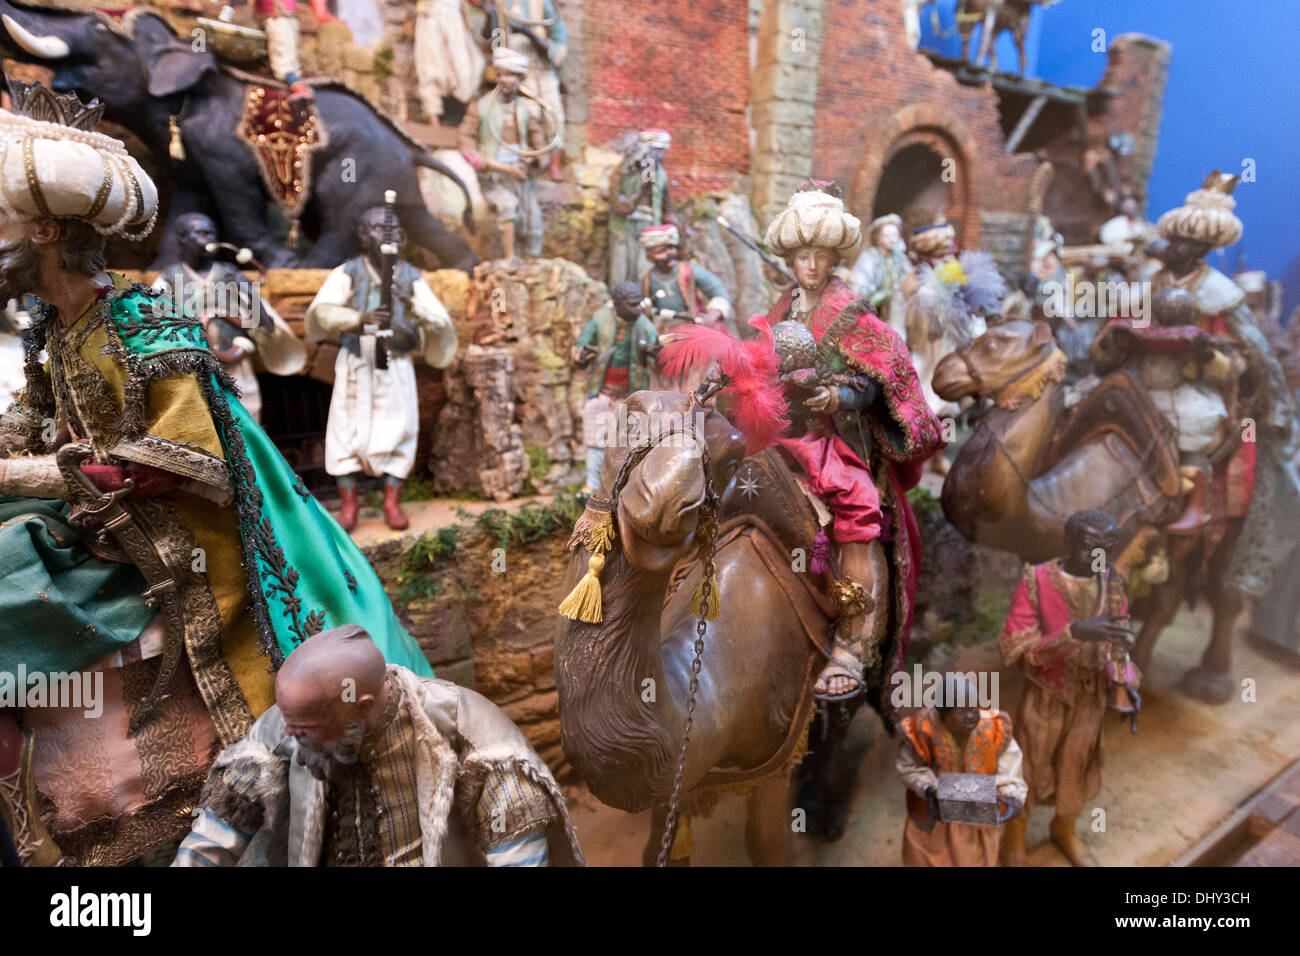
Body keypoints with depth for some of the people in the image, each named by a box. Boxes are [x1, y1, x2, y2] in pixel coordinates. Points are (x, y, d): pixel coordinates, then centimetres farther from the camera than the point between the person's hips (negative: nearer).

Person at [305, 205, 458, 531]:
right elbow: (322, 311, -15)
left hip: (396, 366, 1)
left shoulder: (411, 276, 6)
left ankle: (392, 502, 14)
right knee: (349, 430, 0)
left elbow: (442, 325, -3)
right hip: (355, 364, -1)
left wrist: (412, 306, -22)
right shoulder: (347, 272, 1)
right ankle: (348, 504, 13)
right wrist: (360, 318, -33)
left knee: (397, 429, 1)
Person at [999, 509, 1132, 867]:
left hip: (1091, 699, 4)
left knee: (1077, 770, 24)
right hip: (1045, 699, -4)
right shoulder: (1035, 582, -24)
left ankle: (1065, 829, 54)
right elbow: (1013, 651, -27)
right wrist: (1073, 632, -37)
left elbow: (1118, 640, 5)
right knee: (1030, 772, 16)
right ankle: (1015, 836, 44)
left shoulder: (1112, 582, -8)